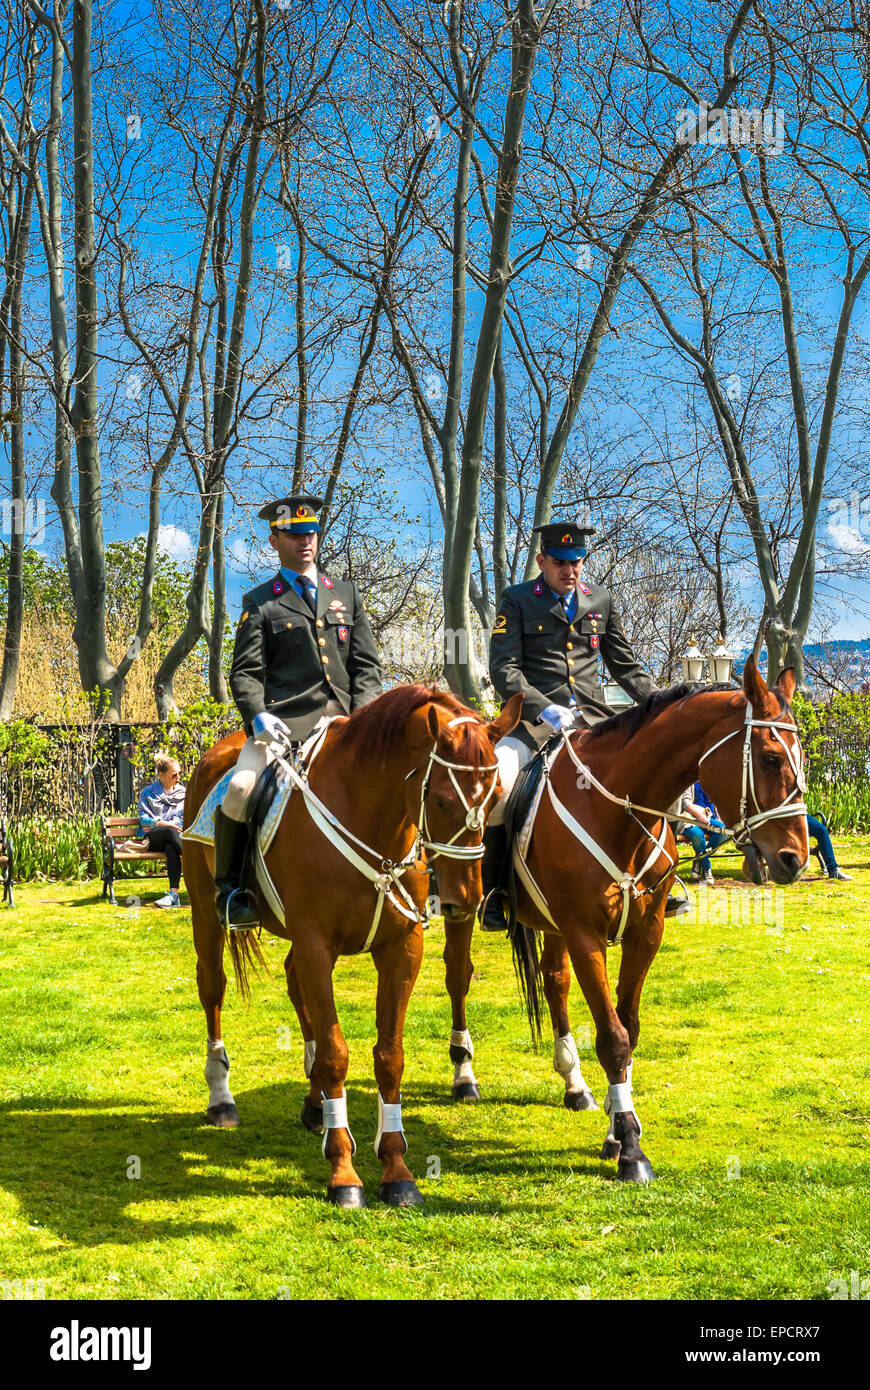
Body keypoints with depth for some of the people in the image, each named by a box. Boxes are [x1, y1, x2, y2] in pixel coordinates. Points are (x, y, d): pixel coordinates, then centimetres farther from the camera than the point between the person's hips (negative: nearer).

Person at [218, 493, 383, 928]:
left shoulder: (346, 594, 20)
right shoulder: (259, 604, 11)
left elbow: (367, 665, 15)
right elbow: (245, 673, 2)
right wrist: (258, 717, -17)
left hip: (343, 718, 3)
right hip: (285, 721, -3)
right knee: (240, 787, -26)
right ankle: (229, 889, -7)